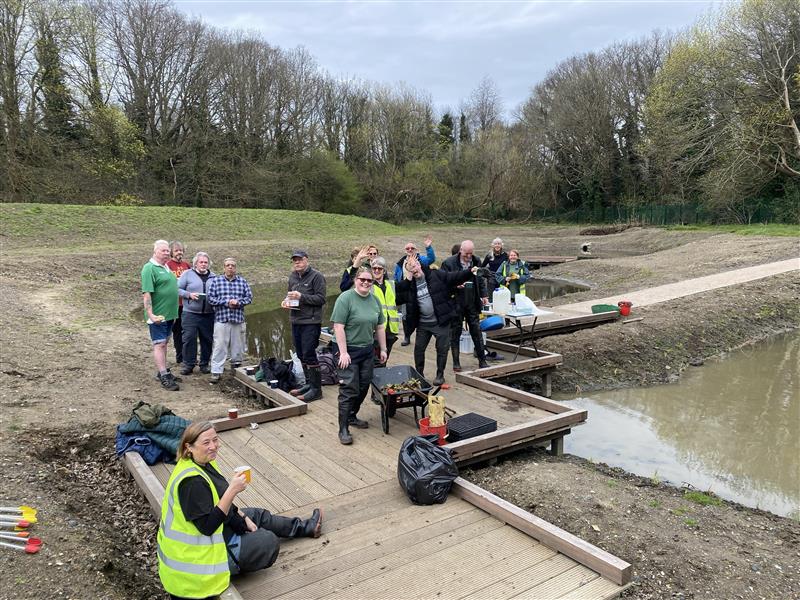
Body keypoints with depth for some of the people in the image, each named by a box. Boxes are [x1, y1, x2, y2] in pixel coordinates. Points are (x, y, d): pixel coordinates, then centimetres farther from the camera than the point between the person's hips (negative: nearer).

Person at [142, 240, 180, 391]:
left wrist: (174, 313, 21)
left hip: (169, 314, 9)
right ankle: (164, 378, -3)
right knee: (159, 344, -5)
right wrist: (150, 314, -26)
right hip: (158, 315, -9)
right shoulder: (150, 268, -14)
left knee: (164, 343, 16)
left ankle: (163, 371, 27)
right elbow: (146, 294, -20)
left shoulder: (166, 267, 14)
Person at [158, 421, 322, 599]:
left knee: (259, 515, 19)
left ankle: (305, 527, 35)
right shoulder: (192, 481, -33)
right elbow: (207, 526, -32)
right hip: (202, 555, -9)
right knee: (269, 541, 2)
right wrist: (232, 490, -35)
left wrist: (244, 518, 9)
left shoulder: (202, 464, -3)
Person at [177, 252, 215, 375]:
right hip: (190, 313, -3)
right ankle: (188, 364, 8)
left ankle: (204, 364, 20)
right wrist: (189, 295, -15)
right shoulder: (187, 274, 2)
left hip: (208, 314, 3)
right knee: (189, 338, -3)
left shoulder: (213, 277, 11)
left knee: (207, 340, 7)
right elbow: (178, 289, 0)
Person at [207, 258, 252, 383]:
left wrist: (238, 302, -12)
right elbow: (210, 298, -1)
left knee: (237, 345, 8)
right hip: (221, 318, -2)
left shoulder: (242, 281, 10)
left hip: (238, 319, 2)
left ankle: (236, 367, 24)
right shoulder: (216, 281, 5)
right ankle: (216, 372, 0)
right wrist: (226, 302, -10)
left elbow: (249, 297, 7)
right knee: (219, 346, -4)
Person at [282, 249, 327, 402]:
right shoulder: (292, 277, 13)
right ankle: (309, 384, 29)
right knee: (301, 355, 15)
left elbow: (321, 299, -15)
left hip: (311, 322, -8)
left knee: (309, 355, -7)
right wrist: (286, 300, 2)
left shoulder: (316, 276, -9)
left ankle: (316, 389, 1)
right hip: (295, 321, 8)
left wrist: (301, 297, -21)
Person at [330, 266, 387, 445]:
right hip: (350, 351, -7)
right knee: (349, 389, -7)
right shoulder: (346, 298, -12)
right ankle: (343, 429, 0)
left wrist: (383, 349, 14)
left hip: (367, 350, 7)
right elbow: (338, 327, -16)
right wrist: (343, 352, -20)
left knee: (364, 387, 12)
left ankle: (352, 416, 31)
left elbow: (380, 327, 15)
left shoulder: (375, 300, 8)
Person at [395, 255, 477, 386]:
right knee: (418, 349, 11)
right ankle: (419, 374, 30)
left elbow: (454, 277, -7)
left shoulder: (436, 275, -7)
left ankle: (440, 375, 23)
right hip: (422, 323, 3)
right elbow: (398, 293, -6)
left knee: (442, 349, 6)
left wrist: (470, 272, -18)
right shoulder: (409, 284, 1)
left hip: (441, 321, -3)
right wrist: (408, 280, -13)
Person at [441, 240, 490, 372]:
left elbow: (481, 280, 17)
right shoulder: (449, 263, -8)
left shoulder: (476, 262, 7)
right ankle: (456, 362, 16)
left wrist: (484, 295, 9)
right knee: (455, 332, 6)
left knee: (477, 331, 7)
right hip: (456, 304, -3)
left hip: (473, 303, 3)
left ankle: (482, 360, 16)